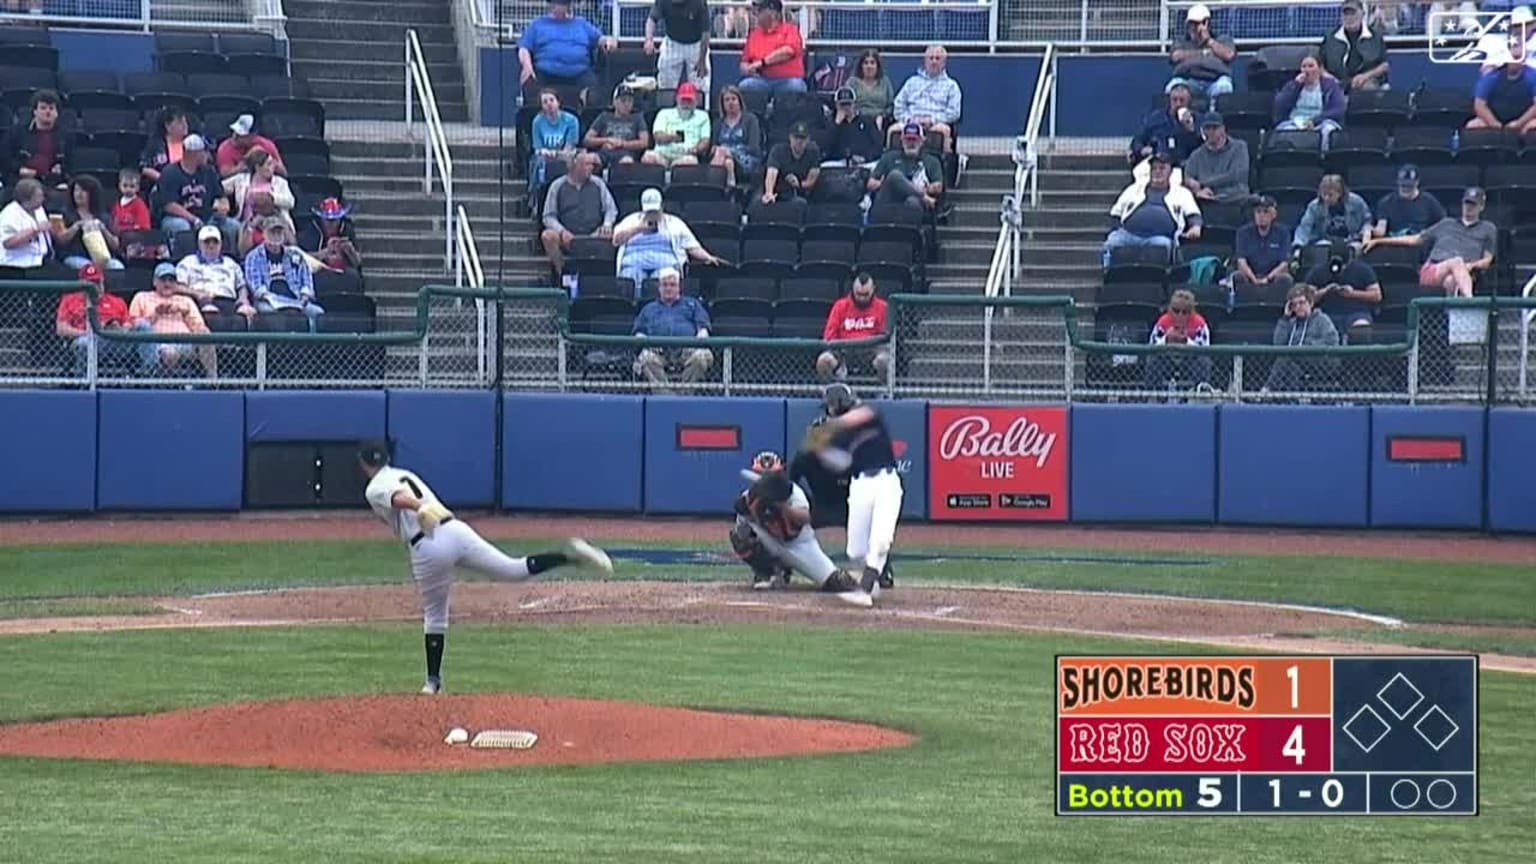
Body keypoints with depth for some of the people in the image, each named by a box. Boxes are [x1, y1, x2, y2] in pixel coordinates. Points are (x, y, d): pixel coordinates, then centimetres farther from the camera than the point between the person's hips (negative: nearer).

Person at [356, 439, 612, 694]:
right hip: (455, 529, 5)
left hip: (427, 547, -5)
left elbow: (399, 498, -17)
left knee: (434, 614, 8)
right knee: (514, 570, 1)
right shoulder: (406, 474, 27)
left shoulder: (375, 490, 4)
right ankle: (569, 556, -16)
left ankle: (433, 680, 13)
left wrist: (420, 509, -31)